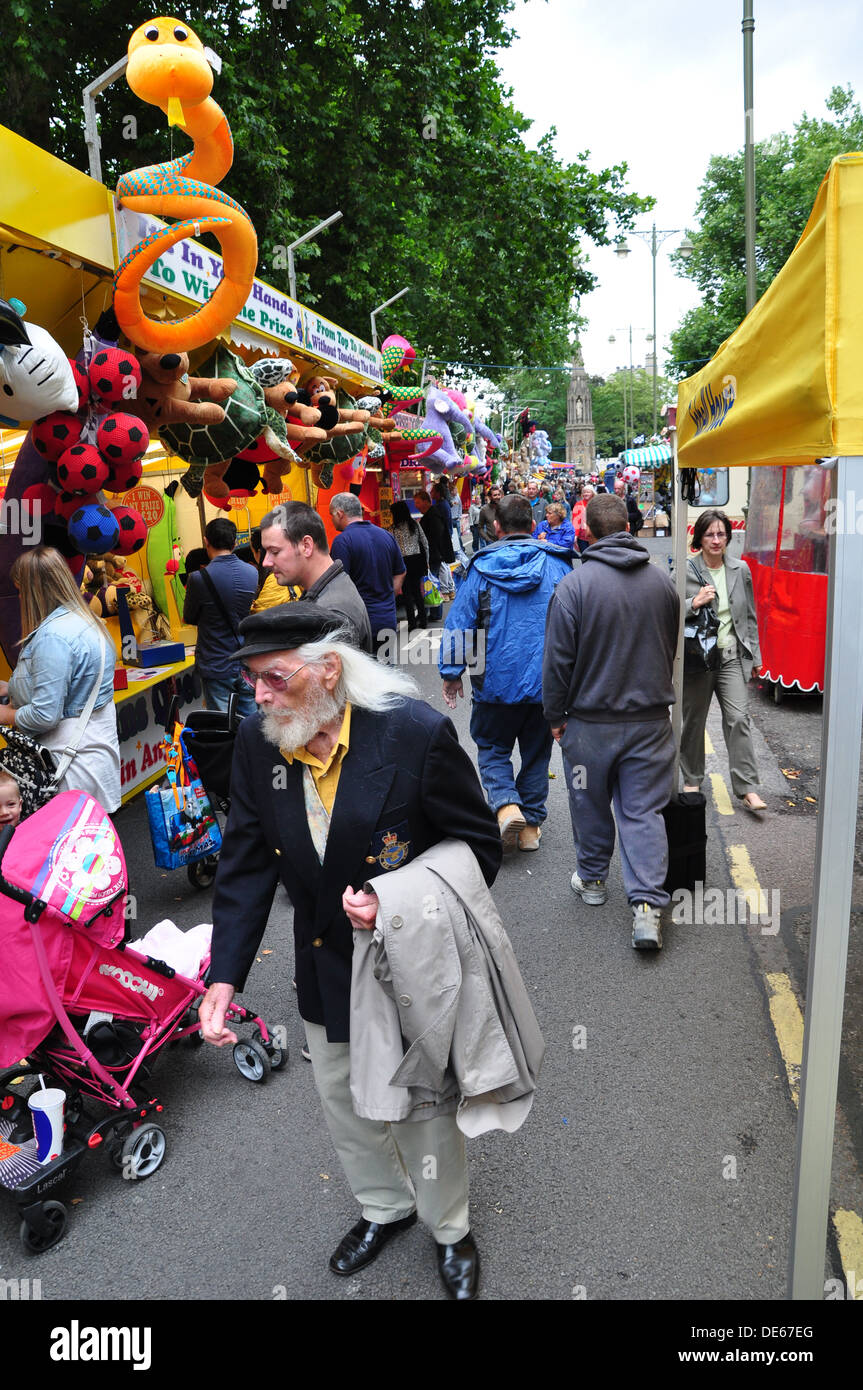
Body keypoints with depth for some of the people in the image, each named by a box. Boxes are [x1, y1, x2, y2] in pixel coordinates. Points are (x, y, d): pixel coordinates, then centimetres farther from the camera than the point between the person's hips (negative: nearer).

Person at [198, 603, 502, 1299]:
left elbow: (480, 848, -15)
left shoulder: (417, 734, -26)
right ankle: (385, 1207, 55)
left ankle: (451, 1229, 47)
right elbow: (246, 865, -5)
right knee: (342, 1095, 25)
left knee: (426, 1106, 16)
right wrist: (223, 978, -12)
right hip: (326, 966, 5)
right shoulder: (258, 742, -12)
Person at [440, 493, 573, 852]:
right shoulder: (558, 564, 0)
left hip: (496, 680, -2)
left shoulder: (480, 567, -5)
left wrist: (451, 673, 5)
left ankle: (506, 805, -8)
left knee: (492, 747, 15)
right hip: (547, 681, 2)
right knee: (536, 752, 15)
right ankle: (531, 825, 20)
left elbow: (458, 623, -3)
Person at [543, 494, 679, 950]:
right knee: (645, 810, 5)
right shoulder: (661, 580, 2)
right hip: (651, 719, 3)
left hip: (591, 720, -2)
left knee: (591, 805, 16)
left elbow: (558, 659, -10)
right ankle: (647, 905, -3)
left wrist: (555, 715, 2)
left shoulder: (574, 585, -13)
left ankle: (592, 879, 34)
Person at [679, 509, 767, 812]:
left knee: (739, 718, -8)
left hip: (732, 656, 2)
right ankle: (692, 780, 27)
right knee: (694, 720, 10)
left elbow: (750, 615, 13)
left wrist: (754, 655, 12)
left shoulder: (740, 569, 6)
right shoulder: (685, 571, -4)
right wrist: (694, 603, -20)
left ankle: (747, 788, -5)